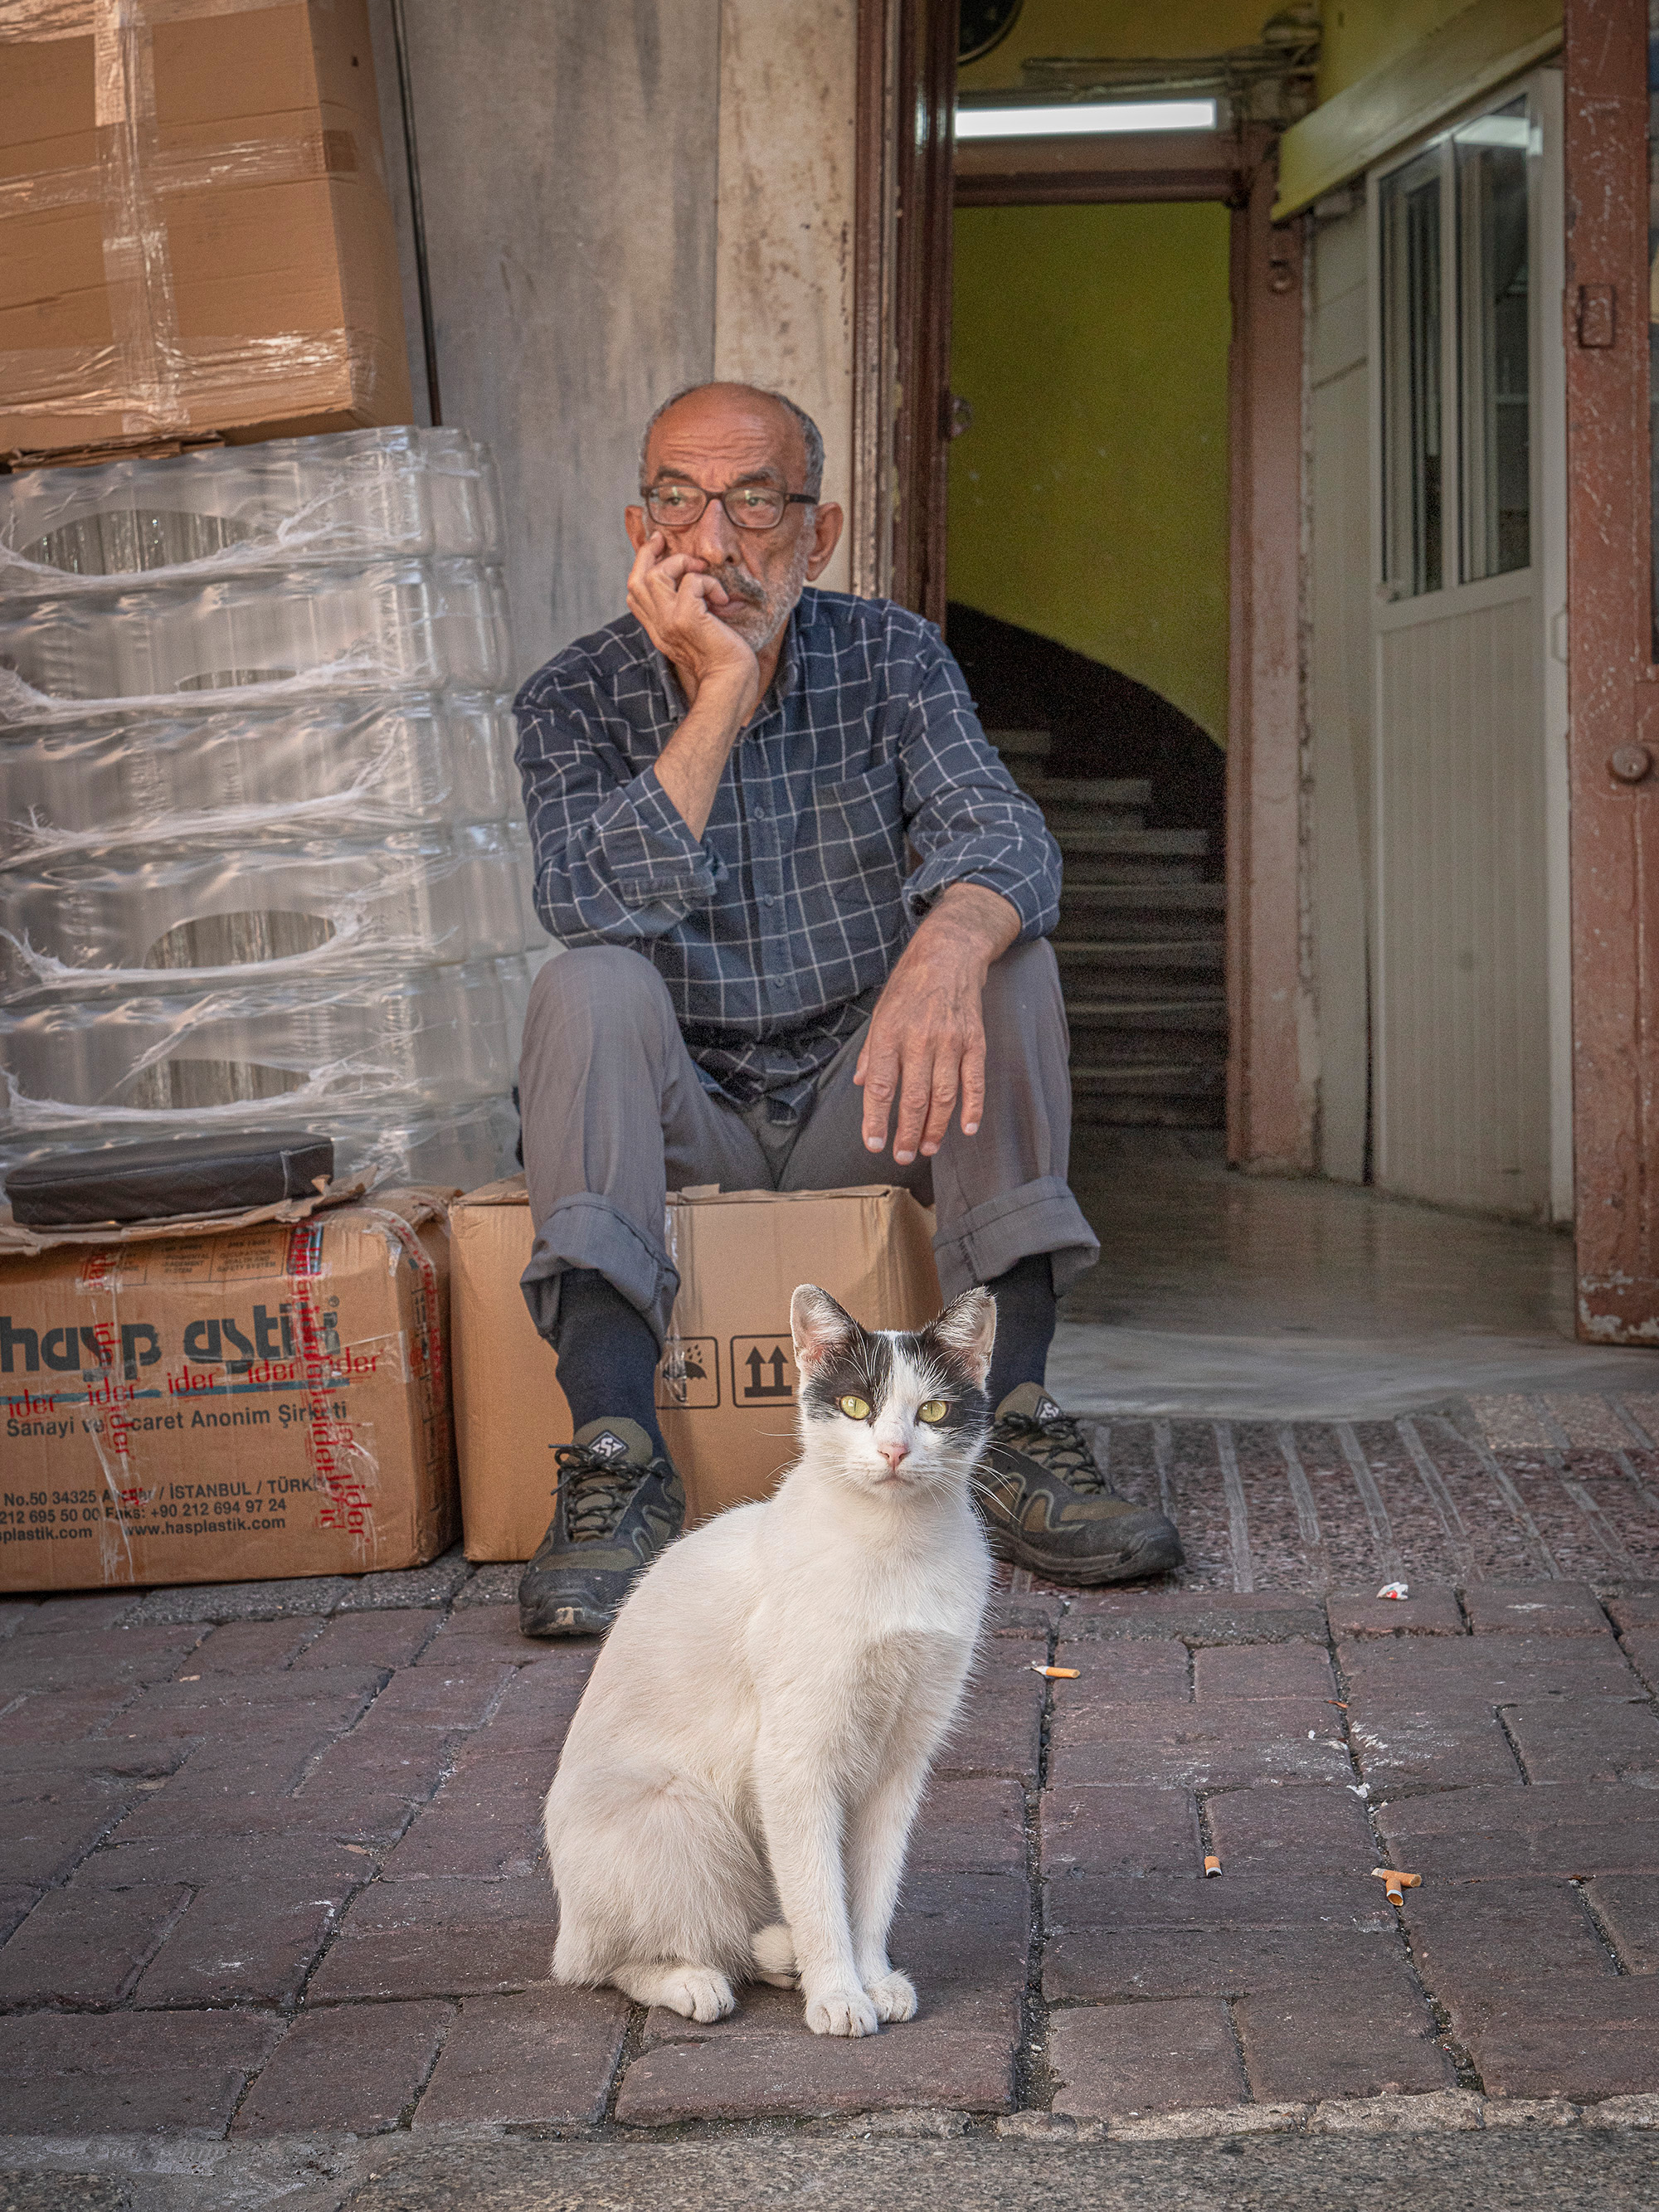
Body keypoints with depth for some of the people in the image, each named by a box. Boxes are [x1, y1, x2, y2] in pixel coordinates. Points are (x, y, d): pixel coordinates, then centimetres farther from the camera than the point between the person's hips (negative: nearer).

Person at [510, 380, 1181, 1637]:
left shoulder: (890, 660, -3)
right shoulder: (578, 703, -6)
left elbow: (998, 830, -22)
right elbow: (596, 908, -25)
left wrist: (948, 946, -45)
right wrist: (721, 690, -28)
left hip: (862, 1105, 1)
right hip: (683, 1121, -1)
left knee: (1002, 950, -23)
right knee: (591, 985, -29)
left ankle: (1013, 1429, -27)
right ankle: (618, 1462, -37)